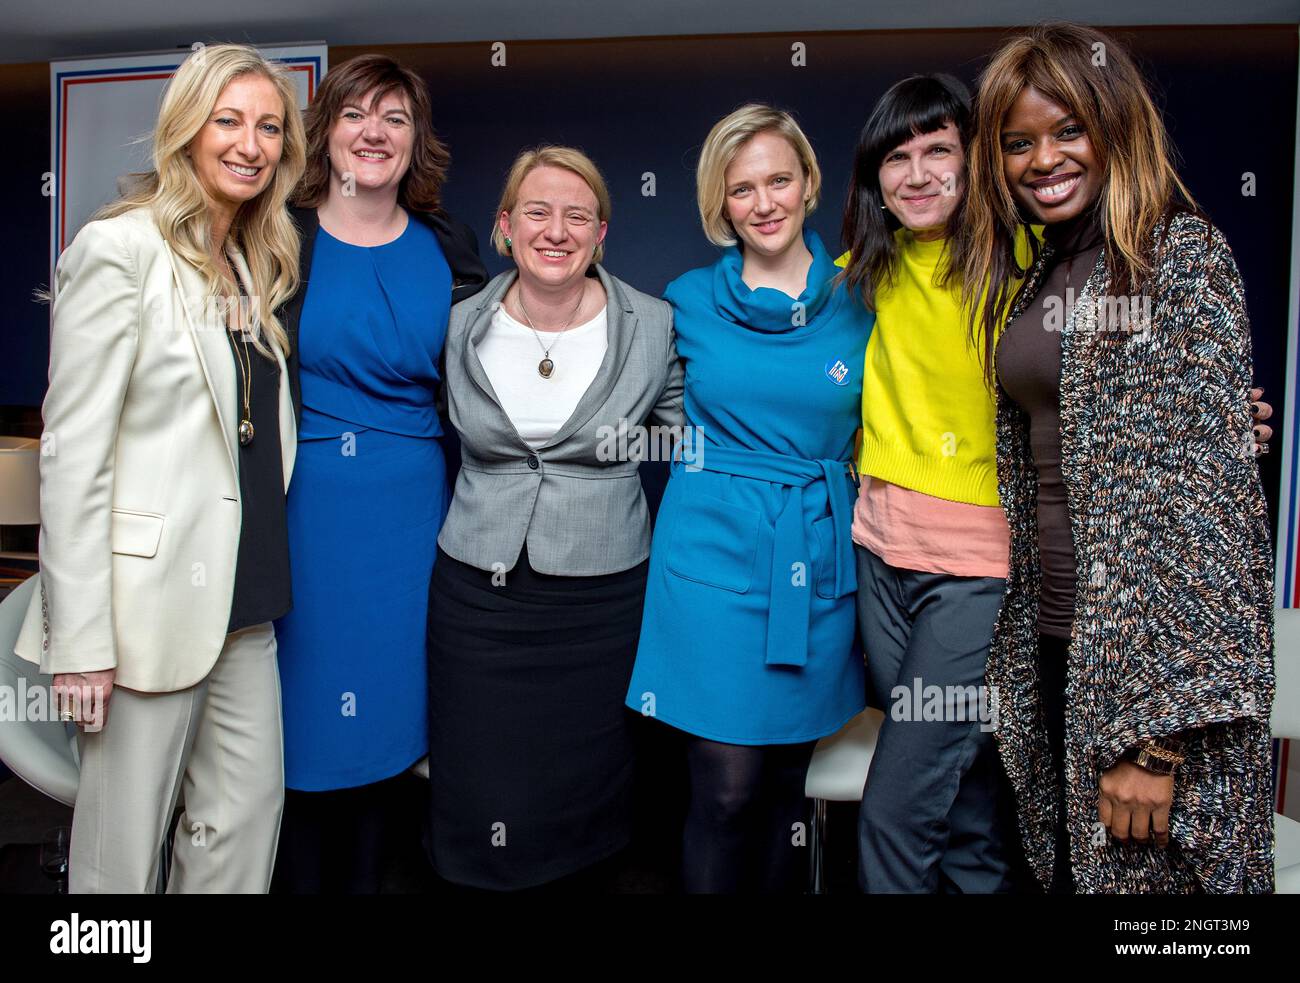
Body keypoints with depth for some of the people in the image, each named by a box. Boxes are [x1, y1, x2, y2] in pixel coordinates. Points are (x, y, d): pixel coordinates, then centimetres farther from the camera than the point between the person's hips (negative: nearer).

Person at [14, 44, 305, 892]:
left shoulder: (252, 261, 12)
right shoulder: (121, 249, -10)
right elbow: (73, 451, -13)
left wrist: (267, 576, 10)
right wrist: (80, 637, -15)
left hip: (244, 596, 7)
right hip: (153, 595, -7)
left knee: (250, 810, 15)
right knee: (125, 841, 9)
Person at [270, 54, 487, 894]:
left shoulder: (446, 249, 7)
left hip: (410, 511, 2)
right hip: (302, 505, -2)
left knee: (388, 702, 12)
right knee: (304, 706, 6)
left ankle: (367, 873, 32)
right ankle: (303, 876, 28)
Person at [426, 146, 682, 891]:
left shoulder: (655, 328, -4)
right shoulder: (460, 328, 1)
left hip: (602, 601, -1)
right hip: (478, 597, 1)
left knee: (586, 803, 13)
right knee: (480, 806, 9)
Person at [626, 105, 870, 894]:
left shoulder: (856, 303, 4)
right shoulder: (689, 299, 2)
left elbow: (871, 431, 13)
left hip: (817, 560, 2)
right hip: (715, 554, -1)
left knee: (790, 778, 12)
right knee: (726, 785, 0)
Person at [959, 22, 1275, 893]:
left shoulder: (1181, 255, -11)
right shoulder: (1039, 270, 12)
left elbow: (1199, 490, -18)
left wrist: (1156, 731, -21)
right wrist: (1017, 647, 11)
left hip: (1148, 649, -7)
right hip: (1053, 639, 7)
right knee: (1066, 860, 19)